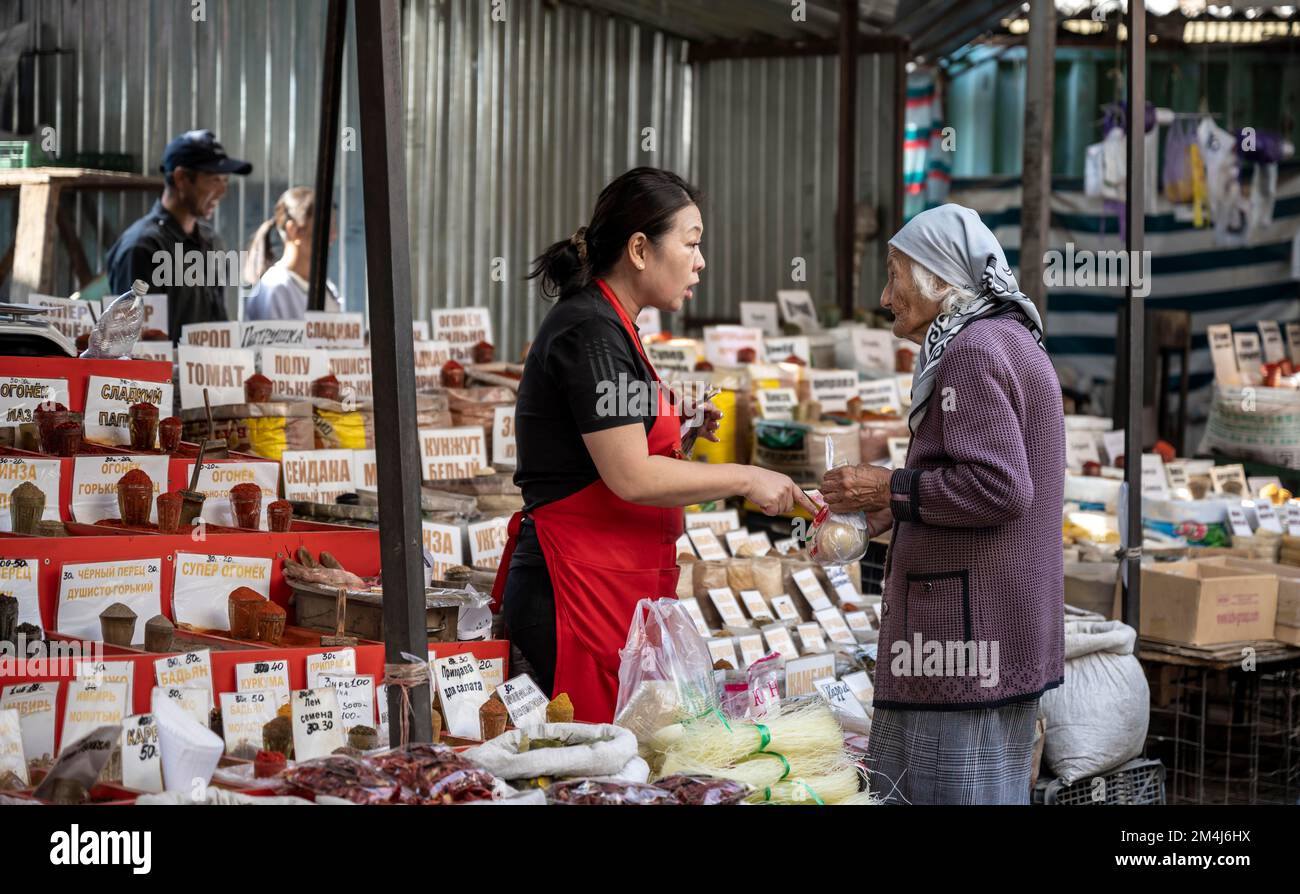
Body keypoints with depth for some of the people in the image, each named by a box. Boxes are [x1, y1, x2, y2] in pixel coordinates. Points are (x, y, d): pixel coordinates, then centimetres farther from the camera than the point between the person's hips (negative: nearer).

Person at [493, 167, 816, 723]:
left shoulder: (604, 326, 18)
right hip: (583, 587, -10)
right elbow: (631, 478, -18)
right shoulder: (591, 332, -13)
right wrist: (745, 479, -10)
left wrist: (671, 431, 13)